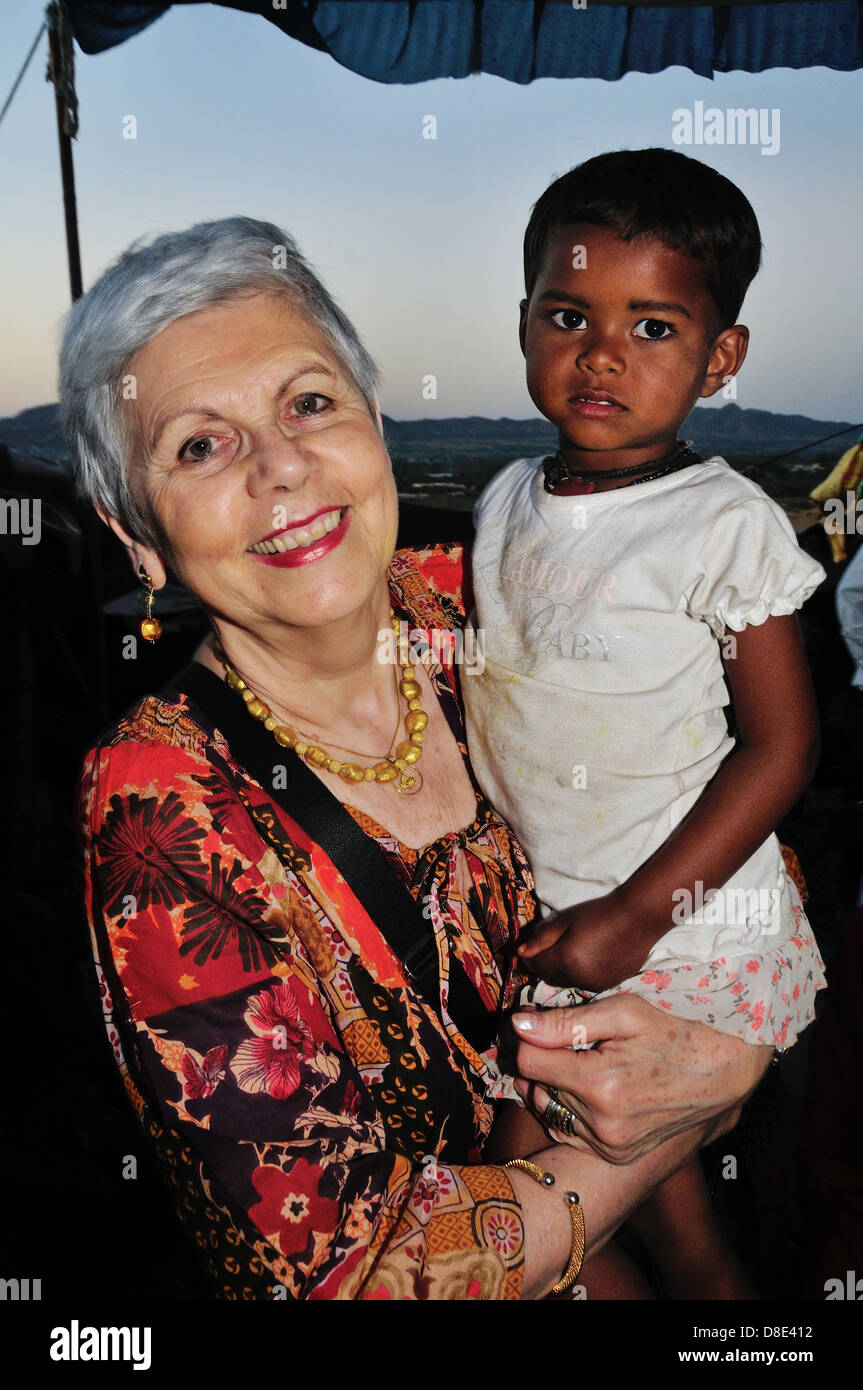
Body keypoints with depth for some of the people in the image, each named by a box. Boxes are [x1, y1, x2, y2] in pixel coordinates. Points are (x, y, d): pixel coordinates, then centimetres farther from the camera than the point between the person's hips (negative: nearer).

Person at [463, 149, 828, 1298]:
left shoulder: (726, 525, -14)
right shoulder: (508, 502, 3)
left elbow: (782, 745, -14)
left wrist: (635, 914, -18)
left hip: (682, 934, -5)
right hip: (544, 923, 6)